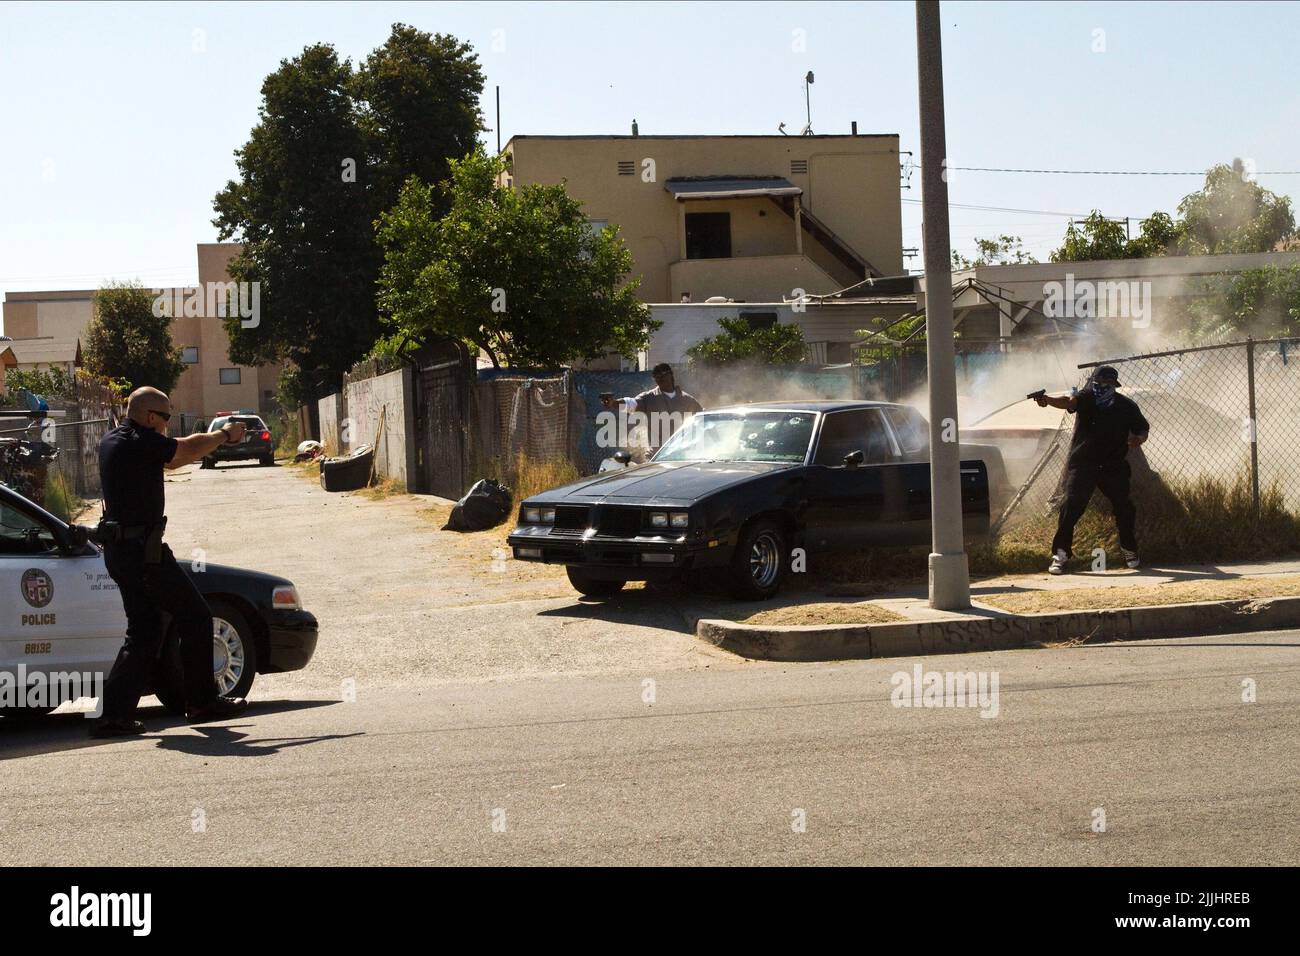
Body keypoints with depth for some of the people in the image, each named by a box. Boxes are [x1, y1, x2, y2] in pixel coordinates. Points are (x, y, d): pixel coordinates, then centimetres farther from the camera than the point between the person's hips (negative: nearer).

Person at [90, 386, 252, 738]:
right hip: (144, 549, -9)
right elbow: (188, 449, -2)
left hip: (118, 551, 9)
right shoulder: (142, 442, -14)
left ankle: (114, 713, 5)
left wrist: (217, 439, 26)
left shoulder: (112, 442, 14)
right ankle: (202, 702, 11)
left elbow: (173, 458, 25)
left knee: (144, 634, 12)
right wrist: (224, 434, 15)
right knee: (195, 618, 4)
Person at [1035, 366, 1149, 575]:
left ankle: (1129, 550, 26)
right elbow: (1068, 402, -28)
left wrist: (1138, 439, -14)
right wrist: (1047, 400, -49)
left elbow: (1143, 429, 10)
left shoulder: (1127, 406, -1)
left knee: (1124, 507, 3)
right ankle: (1060, 554, -9)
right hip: (1082, 463, -2)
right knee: (1072, 504, -14)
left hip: (1113, 466, 2)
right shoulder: (1086, 398, -8)